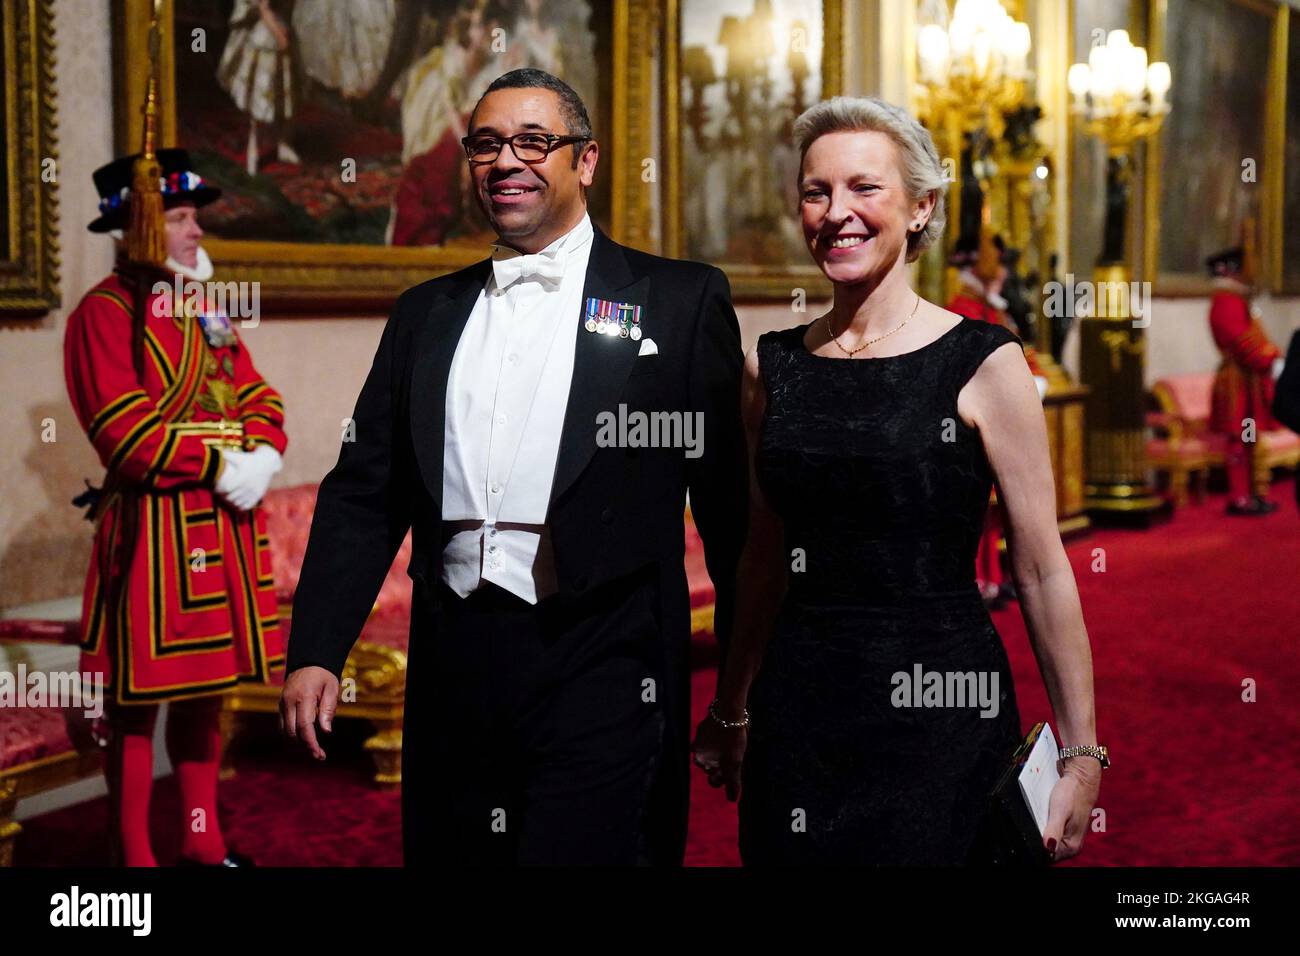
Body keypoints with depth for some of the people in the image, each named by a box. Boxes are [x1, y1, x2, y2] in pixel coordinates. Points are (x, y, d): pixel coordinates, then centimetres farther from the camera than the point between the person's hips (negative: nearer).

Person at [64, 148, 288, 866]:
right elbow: (127, 435, -18)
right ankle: (134, 855, 9)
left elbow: (258, 399, 12)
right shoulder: (105, 314, -9)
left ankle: (203, 842, 26)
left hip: (223, 525, 8)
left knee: (208, 687, 15)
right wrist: (220, 462, -17)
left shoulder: (205, 309, 15)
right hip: (151, 529, -8)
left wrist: (259, 457, -9)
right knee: (138, 700, 0)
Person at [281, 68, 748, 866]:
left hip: (601, 668, -4)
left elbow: (730, 500, 0)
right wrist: (316, 652, 3)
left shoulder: (682, 300, 3)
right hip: (455, 665, 4)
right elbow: (365, 495, 13)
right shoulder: (426, 314, 16)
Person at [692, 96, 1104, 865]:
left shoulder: (983, 363, -7)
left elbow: (1042, 572, -7)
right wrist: (731, 713, 19)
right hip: (796, 715, 4)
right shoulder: (771, 367, 6)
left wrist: (1081, 755, -9)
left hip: (939, 712, -4)